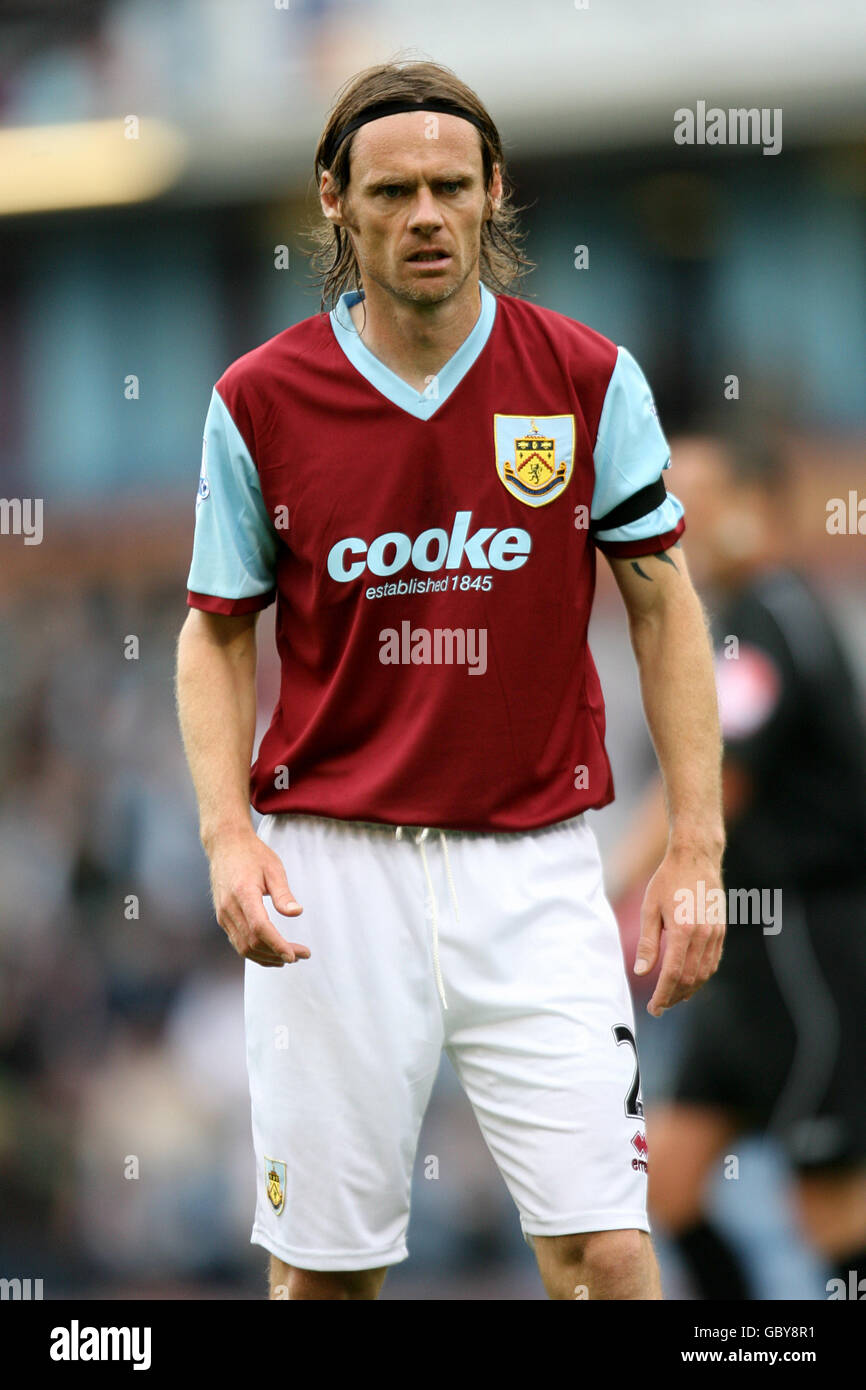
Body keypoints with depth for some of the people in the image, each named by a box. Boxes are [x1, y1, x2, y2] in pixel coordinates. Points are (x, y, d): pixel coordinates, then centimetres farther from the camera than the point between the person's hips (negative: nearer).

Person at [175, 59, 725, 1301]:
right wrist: (227, 837, -7)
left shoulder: (587, 380, -1)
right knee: (322, 1262, 5)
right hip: (331, 869, 0)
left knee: (606, 1248, -9)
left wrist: (697, 847, -2)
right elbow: (218, 636, 8)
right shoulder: (259, 401, -1)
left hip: (535, 864, 0)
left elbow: (665, 605, 5)